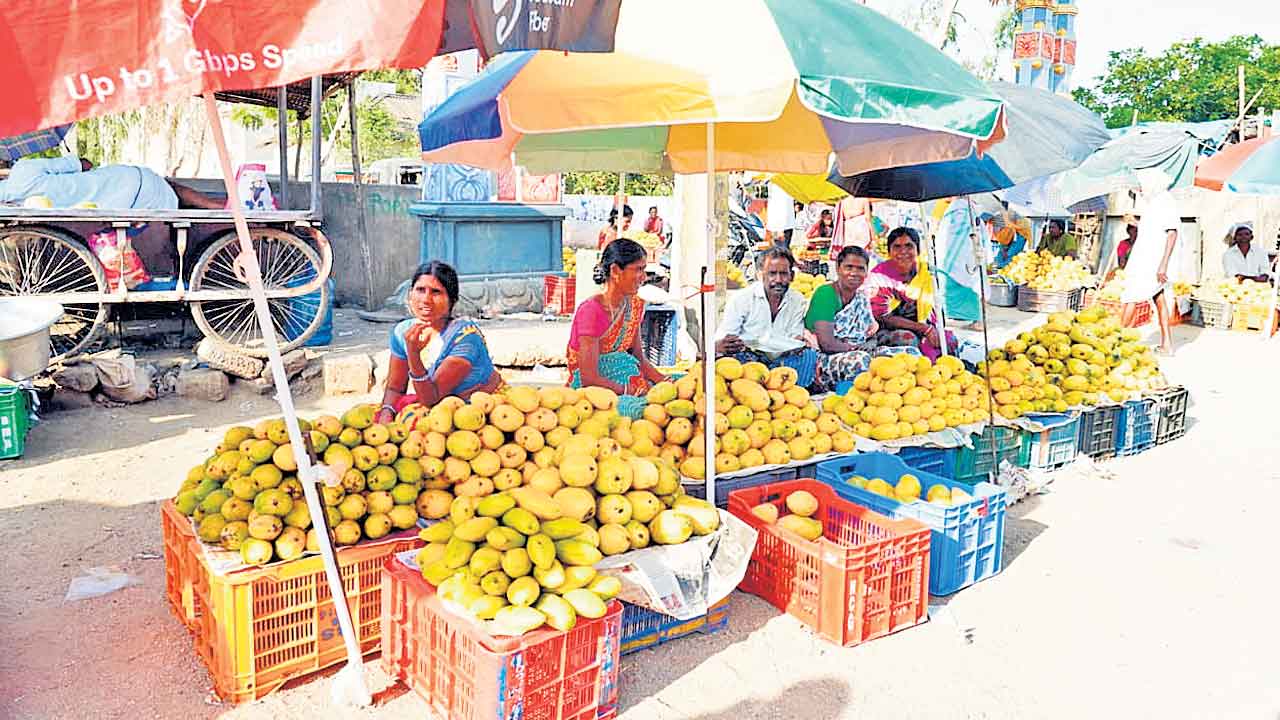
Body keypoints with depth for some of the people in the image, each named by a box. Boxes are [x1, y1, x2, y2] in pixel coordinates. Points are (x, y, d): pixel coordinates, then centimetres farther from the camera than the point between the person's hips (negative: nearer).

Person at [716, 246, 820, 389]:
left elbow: (794, 336, 6)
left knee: (809, 354, -23)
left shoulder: (798, 301, 8)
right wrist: (719, 346, -37)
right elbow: (721, 339, -11)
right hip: (747, 359, -3)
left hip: (779, 362, 3)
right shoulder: (741, 298, -5)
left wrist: (803, 337, -20)